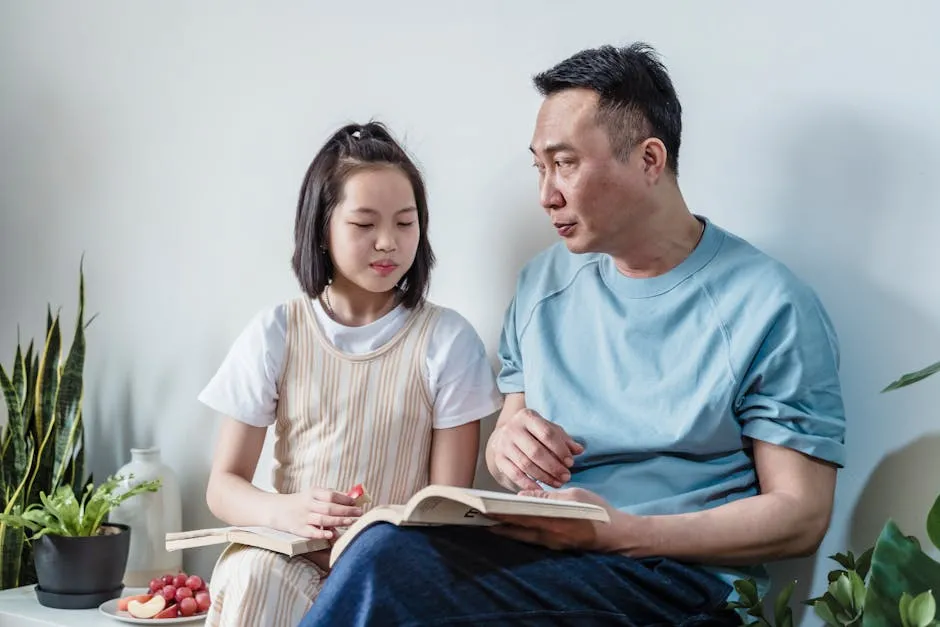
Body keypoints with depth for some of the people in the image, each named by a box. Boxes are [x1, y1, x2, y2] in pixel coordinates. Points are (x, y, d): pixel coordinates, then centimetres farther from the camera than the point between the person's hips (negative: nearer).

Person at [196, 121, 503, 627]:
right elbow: (223, 485, 2)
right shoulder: (275, 333, 2)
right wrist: (285, 512, -21)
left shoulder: (447, 340, -2)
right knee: (251, 574, -33)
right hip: (291, 554, 1)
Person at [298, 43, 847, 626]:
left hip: (682, 575, -5)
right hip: (542, 548, 6)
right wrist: (506, 446, -6)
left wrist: (620, 532, -19)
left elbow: (802, 516, -7)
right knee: (388, 550, -31)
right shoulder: (543, 283, 14)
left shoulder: (771, 307, -6)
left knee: (386, 561, -30)